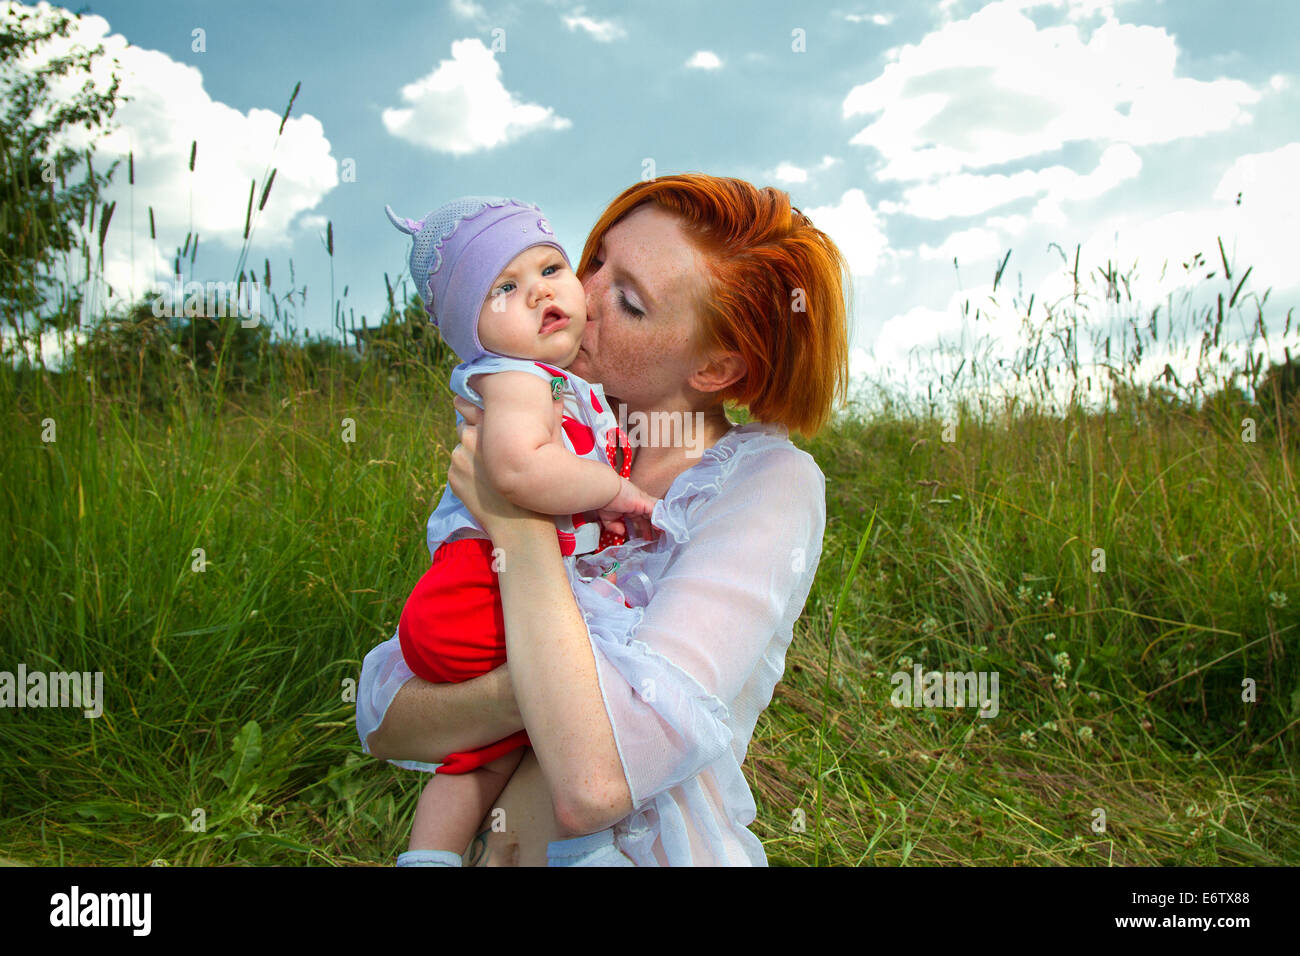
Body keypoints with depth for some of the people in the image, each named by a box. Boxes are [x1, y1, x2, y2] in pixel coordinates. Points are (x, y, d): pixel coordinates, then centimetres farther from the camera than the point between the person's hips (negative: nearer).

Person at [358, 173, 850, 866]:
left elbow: (594, 782, -24)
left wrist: (517, 521, -17)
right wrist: (536, 686, -20)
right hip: (482, 847, 4)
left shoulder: (769, 482, -12)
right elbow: (381, 720, -3)